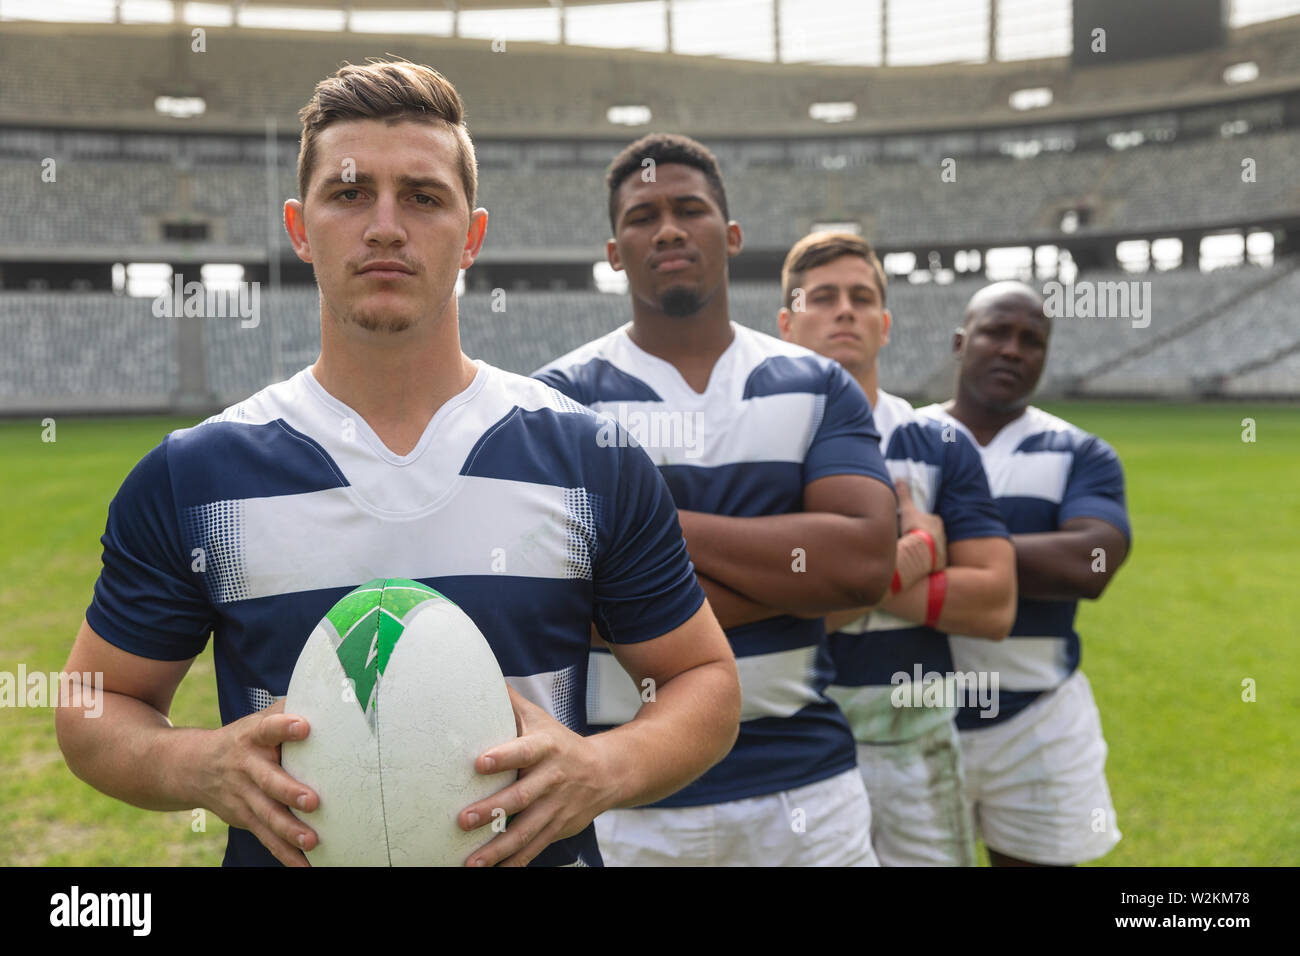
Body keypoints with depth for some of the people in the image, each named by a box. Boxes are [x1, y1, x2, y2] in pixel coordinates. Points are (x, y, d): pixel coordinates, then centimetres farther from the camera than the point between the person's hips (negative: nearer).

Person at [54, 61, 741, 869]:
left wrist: (603, 771, -19)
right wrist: (198, 767, -17)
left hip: (545, 848, 0)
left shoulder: (597, 460, -8)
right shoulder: (188, 476, -7)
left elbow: (706, 677, -2)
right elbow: (96, 708, 2)